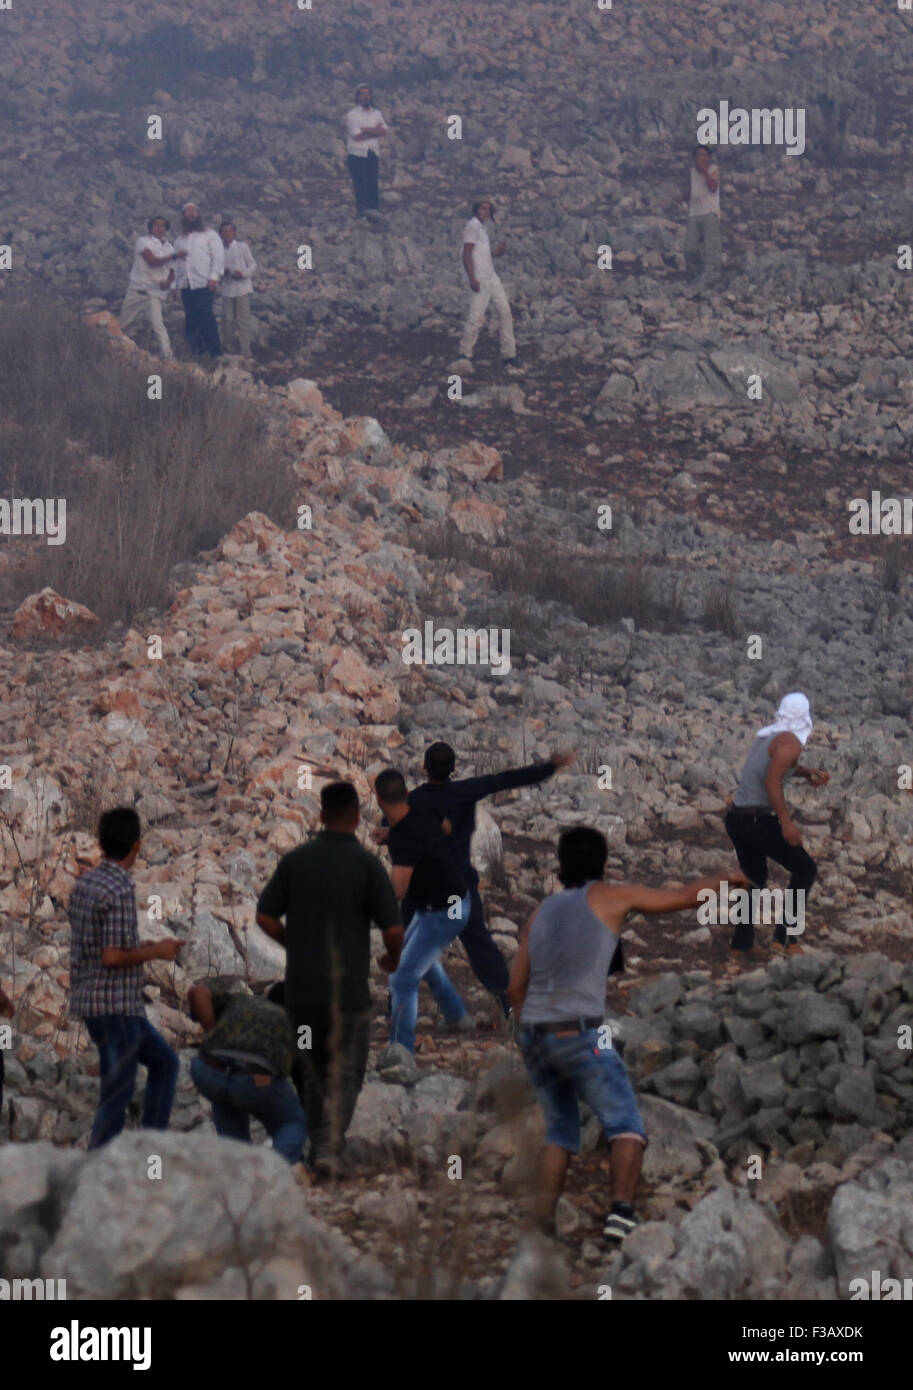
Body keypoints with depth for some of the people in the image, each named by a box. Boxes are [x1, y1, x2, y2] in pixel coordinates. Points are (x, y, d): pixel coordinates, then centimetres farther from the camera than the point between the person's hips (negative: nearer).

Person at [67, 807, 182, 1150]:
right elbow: (112, 957, -23)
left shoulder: (84, 884, 9)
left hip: (89, 1001, 9)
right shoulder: (120, 891, -19)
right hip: (115, 1006, -9)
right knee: (117, 1093, -3)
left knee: (163, 1061, 21)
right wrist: (156, 951, -9)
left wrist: (144, 947, 19)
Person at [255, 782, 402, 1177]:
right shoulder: (367, 864, -8)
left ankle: (319, 1143, 20)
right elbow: (393, 928, -11)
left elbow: (265, 916, 2)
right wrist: (394, 958, 10)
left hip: (301, 985, 3)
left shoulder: (295, 860, 2)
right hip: (348, 988, -3)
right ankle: (329, 1148, -11)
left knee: (312, 1069, 18)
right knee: (345, 1072, 4)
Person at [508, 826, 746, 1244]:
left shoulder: (542, 912, 18)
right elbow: (685, 897, 11)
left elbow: (516, 986, 16)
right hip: (579, 1033, -6)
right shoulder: (609, 897, 5)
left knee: (560, 1133, 17)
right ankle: (621, 1210, -24)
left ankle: (543, 1224, 7)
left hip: (534, 1036, 6)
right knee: (626, 1126, -3)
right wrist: (727, 878, 28)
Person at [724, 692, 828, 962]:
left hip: (736, 818, 9)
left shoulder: (766, 735, 14)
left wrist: (806, 772, 28)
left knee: (755, 880, 23)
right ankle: (784, 938, -2)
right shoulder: (791, 742, -12)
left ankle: (741, 945, 21)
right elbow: (772, 781, -24)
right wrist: (787, 822, -25)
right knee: (805, 869, 4)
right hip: (759, 819, -9)